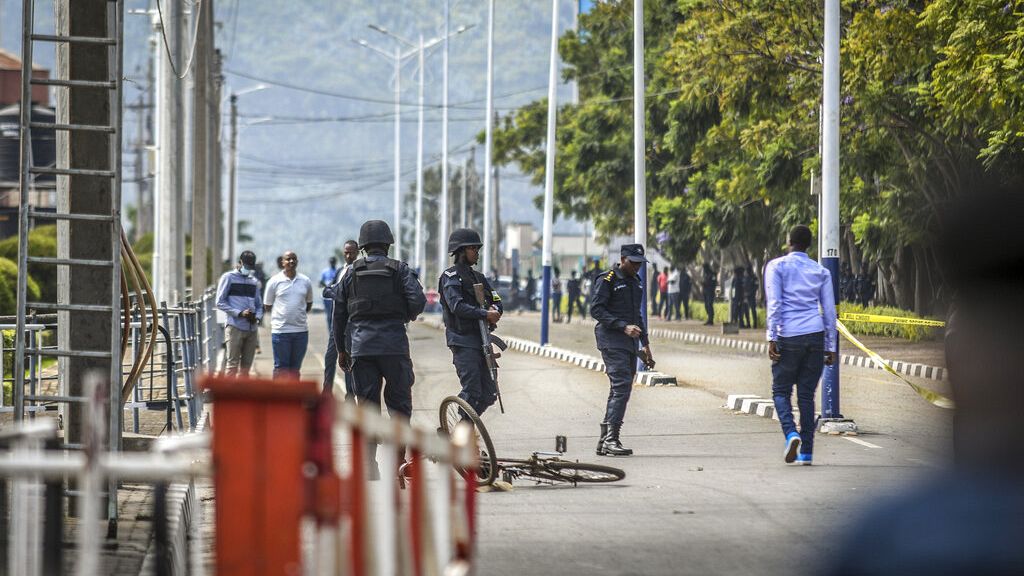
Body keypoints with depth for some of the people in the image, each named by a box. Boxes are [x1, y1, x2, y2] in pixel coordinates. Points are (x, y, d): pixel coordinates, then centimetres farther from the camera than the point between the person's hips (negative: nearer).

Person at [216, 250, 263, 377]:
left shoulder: (254, 281, 18)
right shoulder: (229, 277, 1)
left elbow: (259, 305, 22)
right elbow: (220, 302, -4)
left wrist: (257, 317, -1)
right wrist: (240, 313, -15)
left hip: (252, 328, 6)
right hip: (235, 327, -6)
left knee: (246, 366, 8)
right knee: (232, 365, -9)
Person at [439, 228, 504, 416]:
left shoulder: (478, 277, 20)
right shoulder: (451, 277, -5)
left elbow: (496, 301, 12)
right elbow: (457, 306, -20)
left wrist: (494, 310, -12)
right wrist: (485, 314, -27)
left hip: (480, 340, 8)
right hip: (463, 341, -8)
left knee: (489, 394, 6)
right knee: (472, 392, -14)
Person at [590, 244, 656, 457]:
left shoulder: (635, 281, 19)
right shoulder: (607, 280, -7)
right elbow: (596, 310, -14)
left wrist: (645, 344, 24)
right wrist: (624, 327, -21)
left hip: (629, 343, 9)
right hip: (612, 341, -9)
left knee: (620, 390, 8)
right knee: (621, 387, -18)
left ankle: (604, 440, 12)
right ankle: (611, 439, -21)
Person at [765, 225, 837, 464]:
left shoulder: (776, 266, 4)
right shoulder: (821, 271, 14)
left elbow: (774, 303, -6)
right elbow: (830, 311, 13)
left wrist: (772, 338, -7)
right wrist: (830, 346, 16)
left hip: (788, 337, -3)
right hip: (816, 336, 3)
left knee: (781, 390, 7)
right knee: (807, 394, 7)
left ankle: (791, 433, -19)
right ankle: (806, 452, 3)